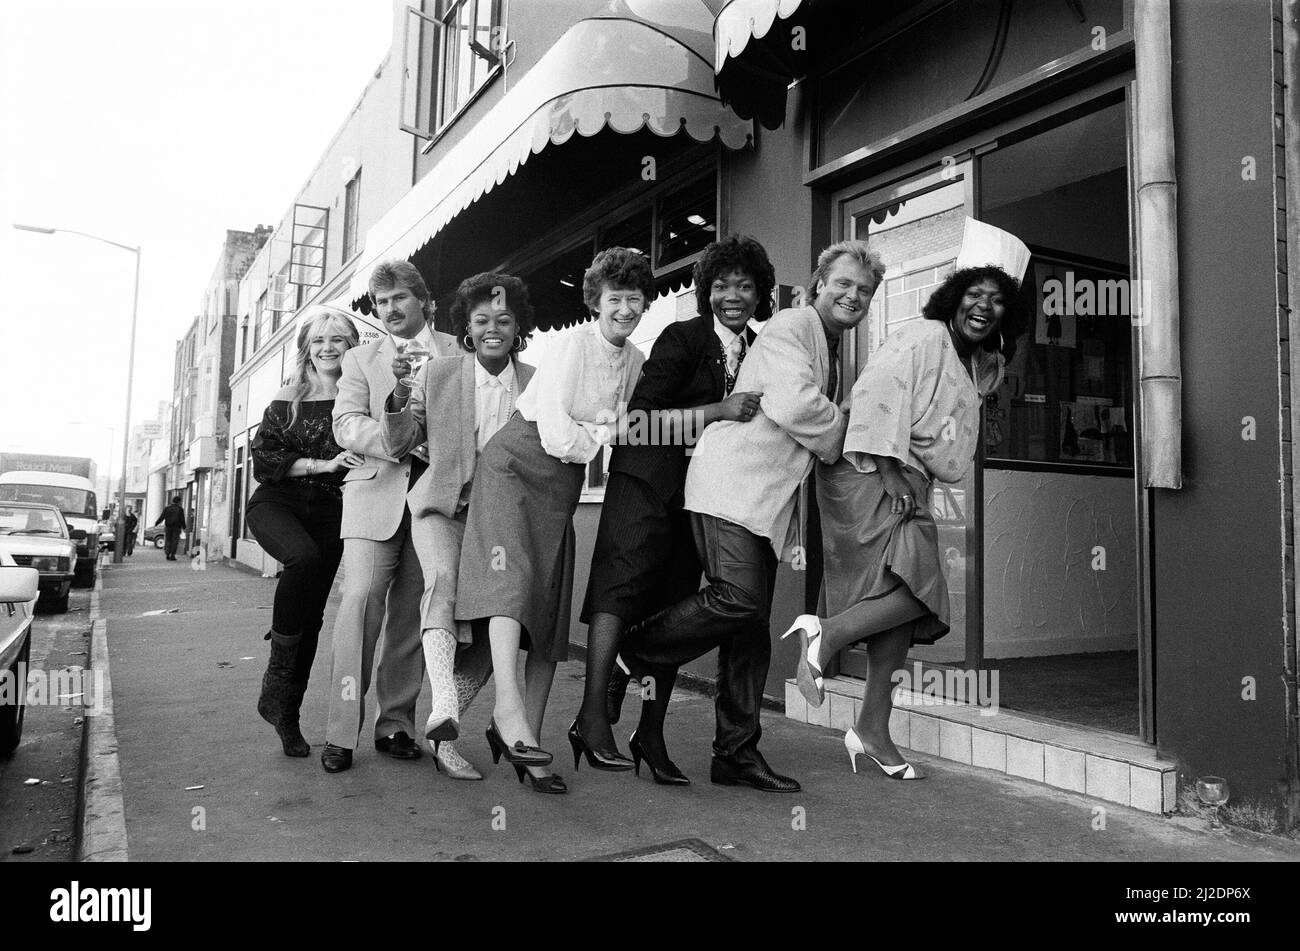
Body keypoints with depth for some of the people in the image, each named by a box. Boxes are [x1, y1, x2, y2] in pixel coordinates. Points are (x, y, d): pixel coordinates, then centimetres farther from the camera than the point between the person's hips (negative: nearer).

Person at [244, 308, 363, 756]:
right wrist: (324, 464, -14)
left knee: (312, 614, 1)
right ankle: (275, 682, -17)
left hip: (329, 512, 1)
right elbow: (263, 461, -2)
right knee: (305, 557, -32)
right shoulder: (285, 401, 5)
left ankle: (288, 715, 17)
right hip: (276, 503, -1)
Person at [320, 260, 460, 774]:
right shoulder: (361, 359, 17)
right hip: (378, 489, 0)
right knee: (361, 600, -14)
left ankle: (396, 724, 11)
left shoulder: (459, 351, 15)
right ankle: (341, 732, -8)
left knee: (412, 611, 1)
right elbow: (346, 425, 3)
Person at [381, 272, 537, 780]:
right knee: (444, 578, -32)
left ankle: (442, 734, 9)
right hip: (445, 508, -1)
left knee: (490, 628, -8)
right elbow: (398, 447, 4)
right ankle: (442, 706, -40)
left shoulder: (536, 382, 5)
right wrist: (399, 396, -13)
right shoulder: (438, 374, 4)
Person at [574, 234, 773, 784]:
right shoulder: (682, 338, -6)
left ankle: (651, 733, 12)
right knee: (626, 576, -19)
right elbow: (641, 416, -15)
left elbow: (754, 427, 23)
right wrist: (717, 411, -21)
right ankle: (593, 715, -16)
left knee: (676, 604, 5)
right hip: (649, 480, -5)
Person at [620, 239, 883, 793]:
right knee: (740, 597, -22)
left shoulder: (832, 352, 26)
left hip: (770, 499, 9)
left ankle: (737, 754, 10)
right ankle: (635, 649, -1)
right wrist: (842, 438, -3)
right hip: (733, 482, -9)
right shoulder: (792, 326, -4)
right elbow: (791, 404, -18)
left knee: (751, 629, 6)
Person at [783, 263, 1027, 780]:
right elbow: (879, 394, -16)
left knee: (904, 606, 2)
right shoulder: (922, 337, -6)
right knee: (915, 588, -22)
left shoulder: (978, 368, 21)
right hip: (869, 476, -8)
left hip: (908, 486, 8)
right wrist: (889, 471, -20)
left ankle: (872, 730, 8)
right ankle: (825, 635, -12)